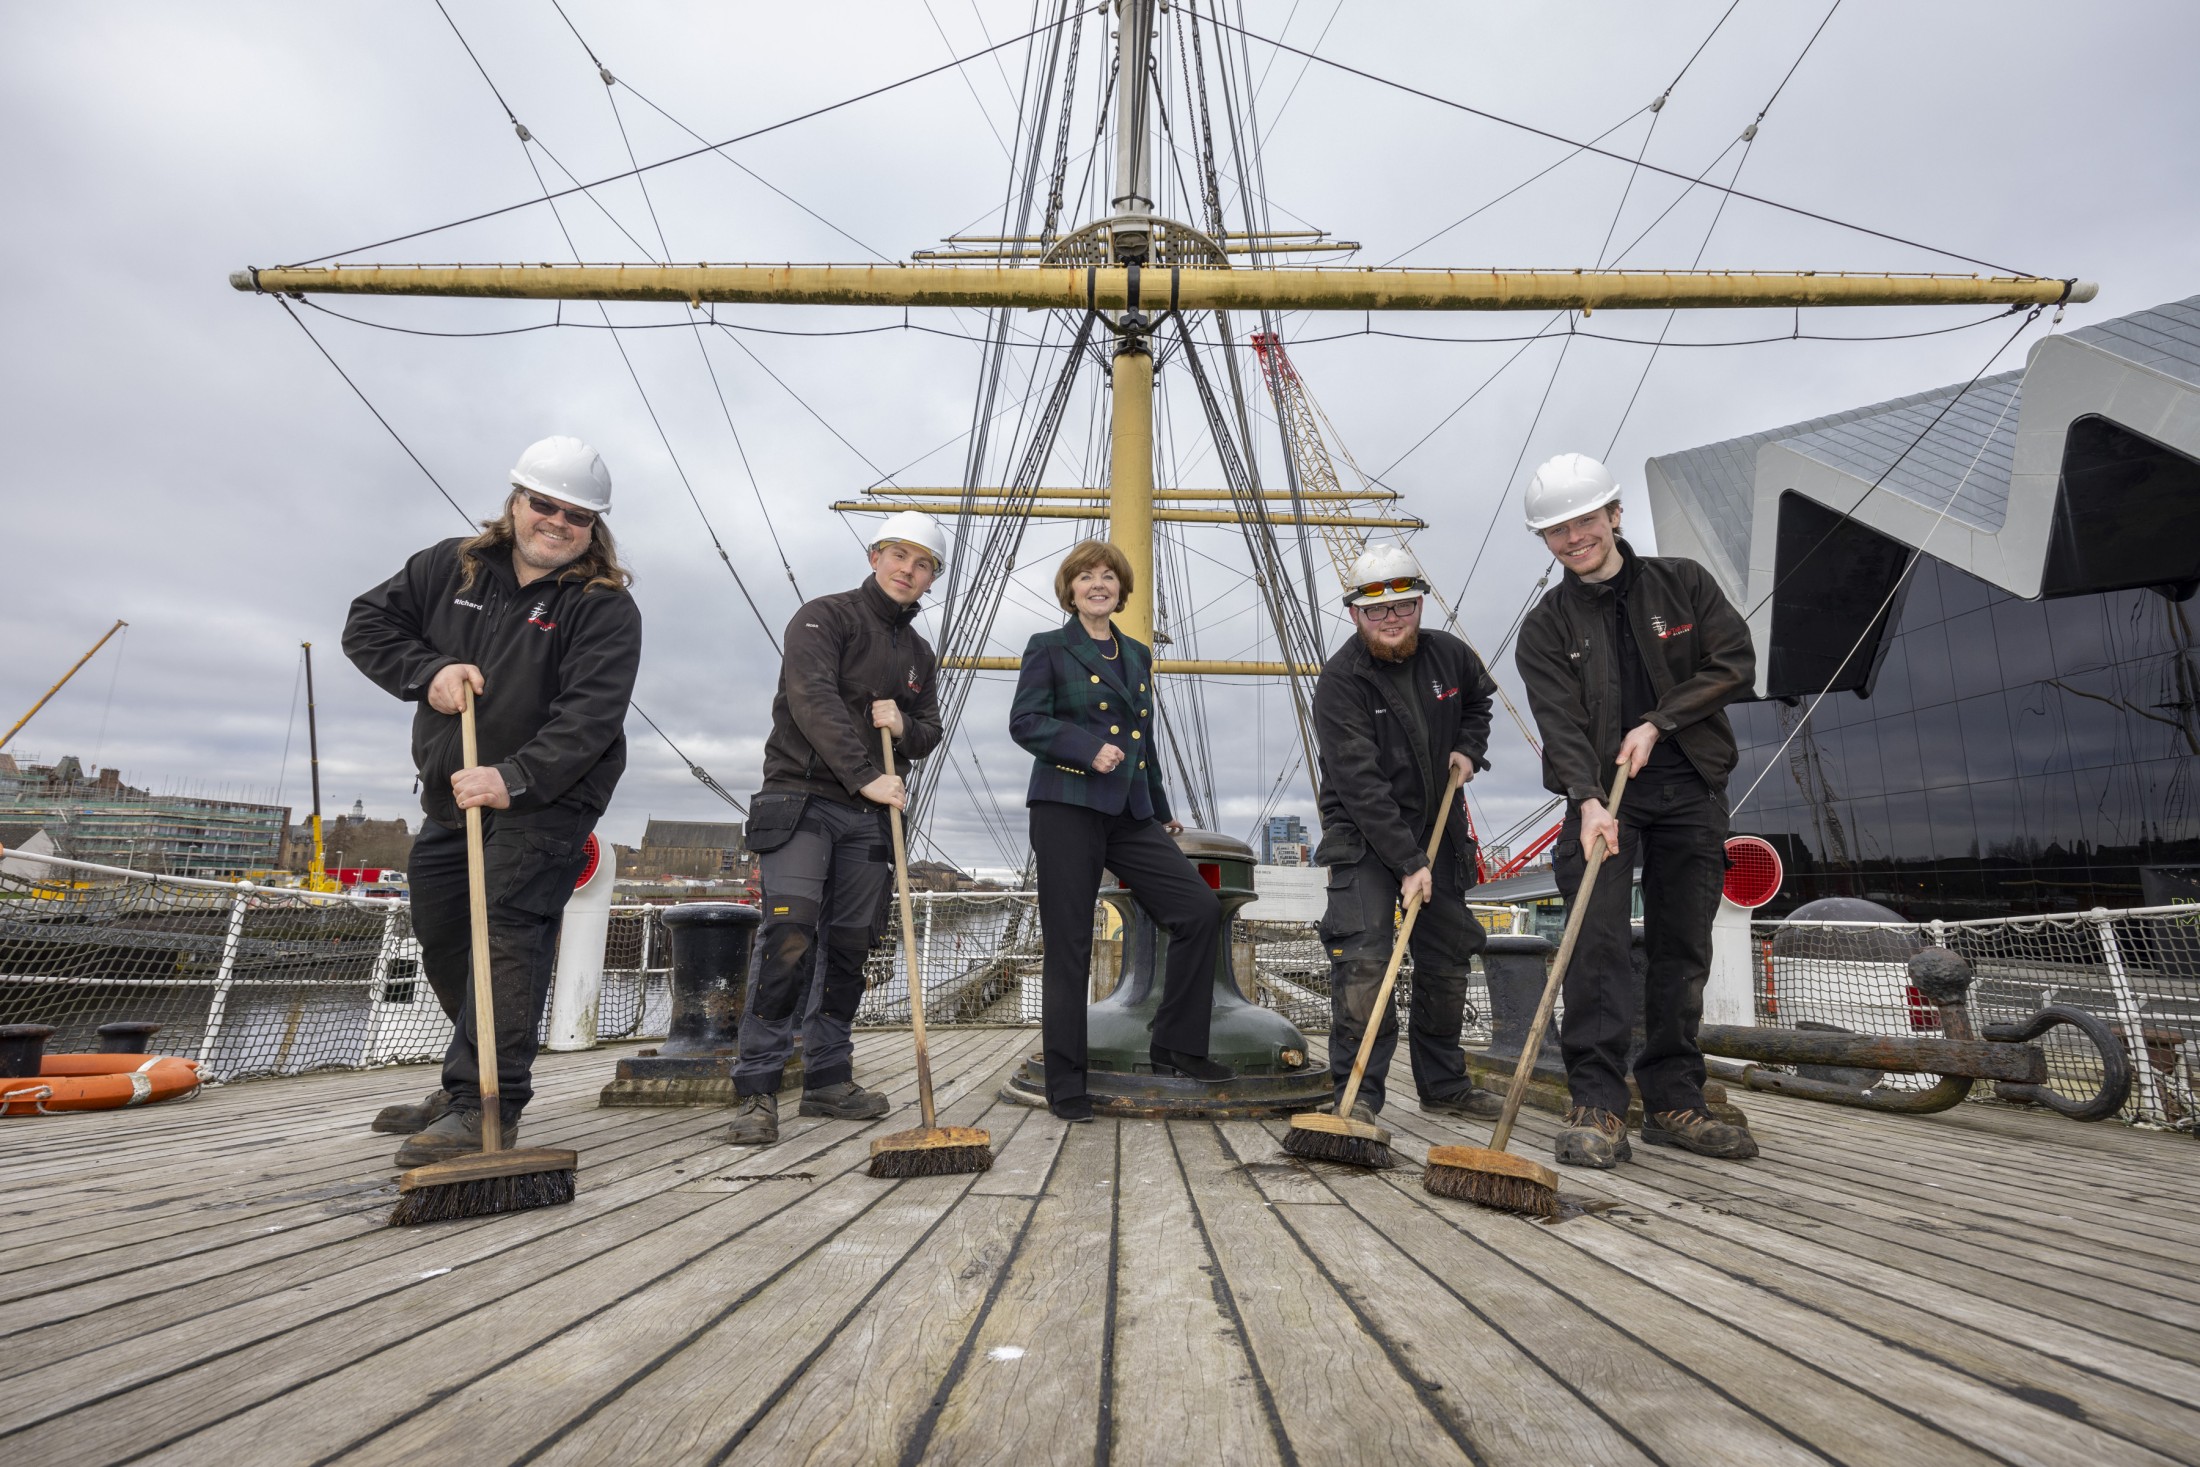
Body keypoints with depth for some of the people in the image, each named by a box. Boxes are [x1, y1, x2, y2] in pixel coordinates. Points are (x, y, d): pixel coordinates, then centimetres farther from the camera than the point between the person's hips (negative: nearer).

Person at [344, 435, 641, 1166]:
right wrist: (427, 670, -12)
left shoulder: (606, 609, -13)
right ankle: (466, 1086, 36)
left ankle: (486, 1106, -15)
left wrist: (515, 778, -33)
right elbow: (366, 624, 6)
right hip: (448, 799, 7)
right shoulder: (450, 568, 5)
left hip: (545, 802, -7)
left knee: (508, 933, -19)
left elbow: (589, 717, -23)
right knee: (441, 940, 17)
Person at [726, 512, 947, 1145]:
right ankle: (757, 1088, -12)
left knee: (849, 945, 6)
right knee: (790, 930, -18)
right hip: (802, 800, -6)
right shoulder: (824, 617, -2)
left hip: (869, 817, 6)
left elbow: (931, 732, 20)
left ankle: (828, 1079, 17)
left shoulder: (919, 653, 18)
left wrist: (906, 728, -5)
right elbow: (813, 698, -17)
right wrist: (865, 776, -25)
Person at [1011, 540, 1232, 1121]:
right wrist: (1089, 749, -20)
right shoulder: (1049, 648, 3)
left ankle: (1176, 1047, 10)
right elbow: (1025, 721, -8)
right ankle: (1066, 1085, 12)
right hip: (1067, 809, -5)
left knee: (1201, 908, -5)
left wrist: (1162, 811, 24)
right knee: (1070, 946, -1)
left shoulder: (1137, 655, 19)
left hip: (1130, 813, 6)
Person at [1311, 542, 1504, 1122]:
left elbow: (1478, 698, 24)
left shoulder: (1449, 655, -1)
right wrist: (1408, 862, -27)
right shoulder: (1340, 680, -19)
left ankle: (1444, 1085, 28)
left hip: (1436, 829, 6)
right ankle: (1356, 1095, -7)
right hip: (1364, 835, -6)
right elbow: (1360, 783, -25)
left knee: (1447, 955, 12)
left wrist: (1468, 748, 5)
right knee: (1363, 955, -18)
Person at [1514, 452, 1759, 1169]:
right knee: (1597, 942, -13)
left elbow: (1734, 664, 1)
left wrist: (1657, 720, -11)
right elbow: (1560, 721, -11)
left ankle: (1673, 1103, 17)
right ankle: (1597, 1107, -8)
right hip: (1599, 795, -2)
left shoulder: (1683, 583, 8)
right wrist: (1588, 800, -27)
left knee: (1683, 949, 6)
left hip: (1691, 792, 2)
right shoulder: (1546, 625, 2)